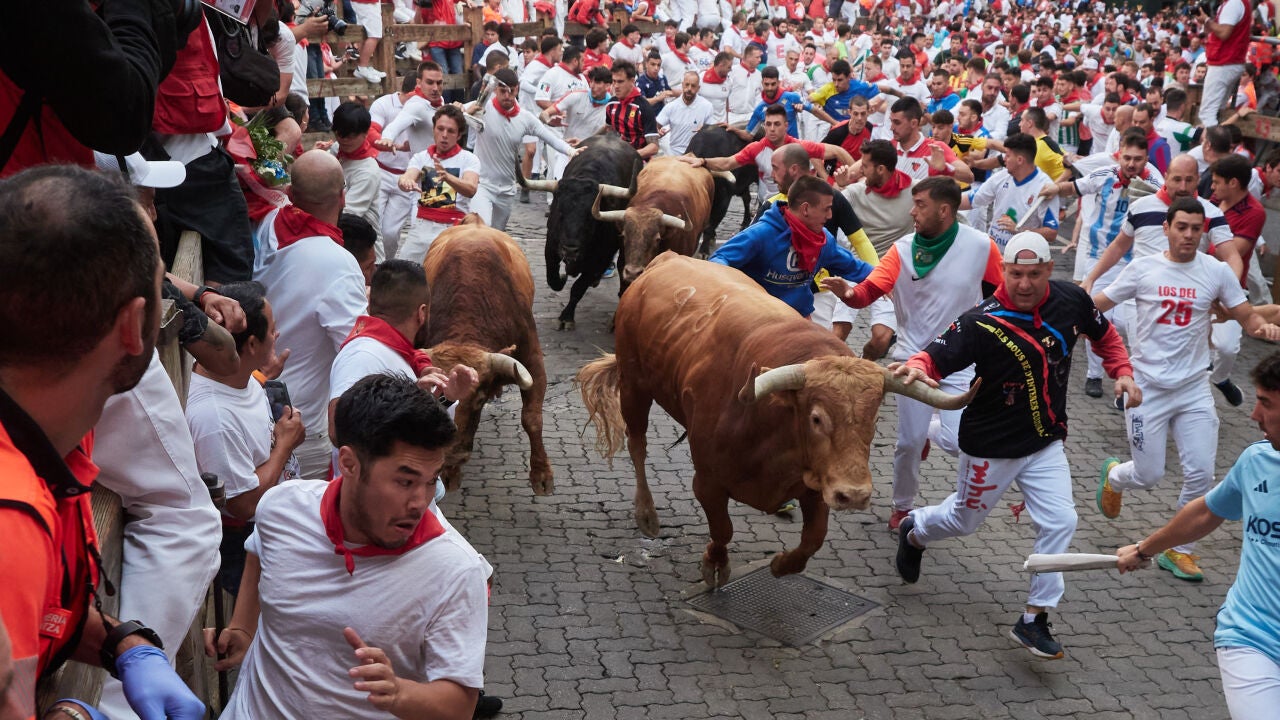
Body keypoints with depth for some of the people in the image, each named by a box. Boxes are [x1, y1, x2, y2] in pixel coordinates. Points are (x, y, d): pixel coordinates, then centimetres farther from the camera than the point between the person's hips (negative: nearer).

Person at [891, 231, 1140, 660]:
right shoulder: (981, 323, -25)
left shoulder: (1071, 301, -9)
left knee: (1060, 523, -5)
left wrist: (1122, 372, -2)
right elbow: (936, 357, -30)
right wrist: (916, 369, -53)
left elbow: (1104, 334, 11)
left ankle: (1034, 620, 10)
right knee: (965, 520, 14)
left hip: (1046, 444, 4)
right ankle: (915, 531, 50)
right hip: (990, 446, -4)